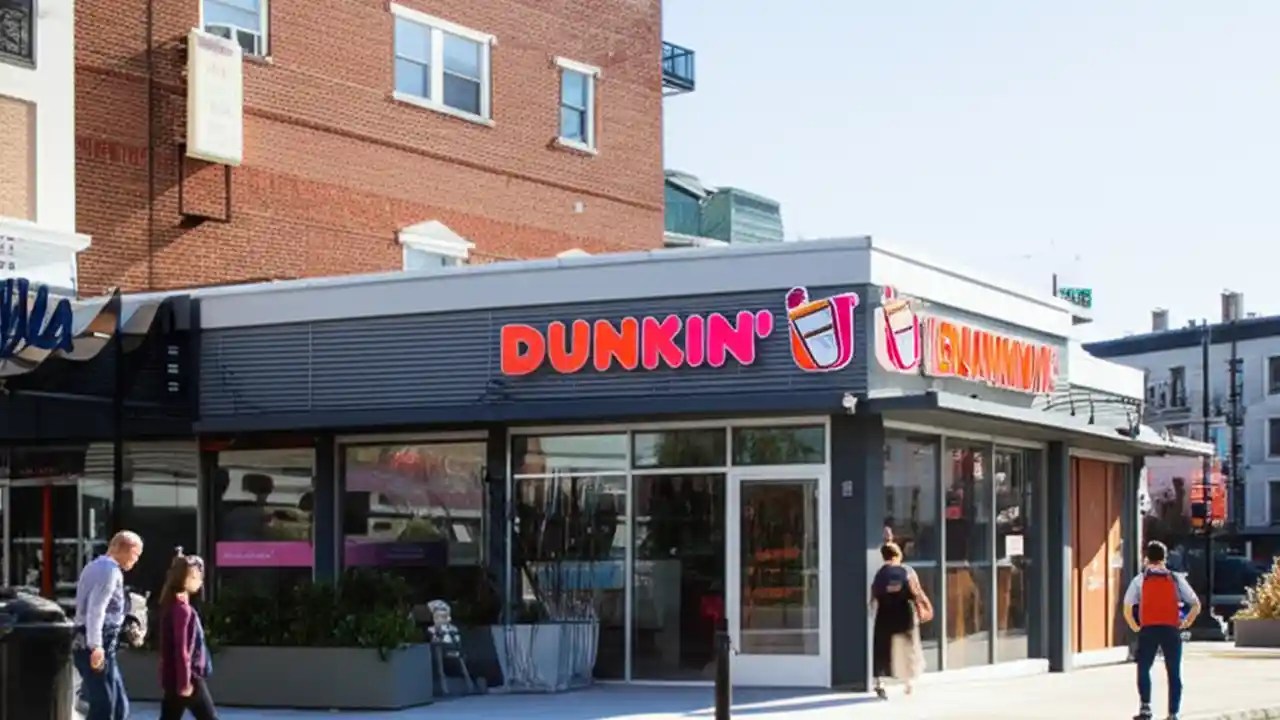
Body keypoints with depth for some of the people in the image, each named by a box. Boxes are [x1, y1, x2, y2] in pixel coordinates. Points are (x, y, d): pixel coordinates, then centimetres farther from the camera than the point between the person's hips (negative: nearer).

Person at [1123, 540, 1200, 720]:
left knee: (1143, 669, 12)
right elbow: (1196, 605, 4)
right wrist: (1186, 623, 15)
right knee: (1174, 673, 8)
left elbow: (1127, 608, -2)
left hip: (1148, 630, -1)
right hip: (1171, 630, 1)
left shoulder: (1140, 580, 4)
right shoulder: (1176, 579, 6)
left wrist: (1134, 626, 11)